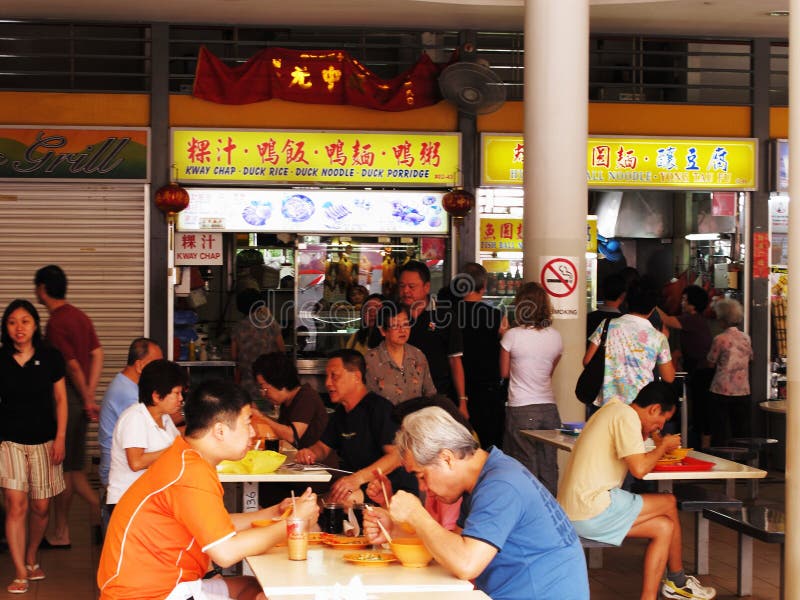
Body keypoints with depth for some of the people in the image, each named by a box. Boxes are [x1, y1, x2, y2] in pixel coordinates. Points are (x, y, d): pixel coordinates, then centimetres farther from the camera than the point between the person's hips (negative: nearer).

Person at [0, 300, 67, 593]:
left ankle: (31, 559, 31)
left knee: (41, 507, 7)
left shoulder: (51, 357, -1)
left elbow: (60, 399, 4)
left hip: (44, 442, 2)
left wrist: (60, 438, -2)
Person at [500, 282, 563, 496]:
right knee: (548, 466, 9)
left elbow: (504, 372, 2)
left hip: (521, 409, -4)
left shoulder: (512, 335, -9)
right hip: (549, 406, 4)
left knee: (527, 466, 2)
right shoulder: (555, 336, 2)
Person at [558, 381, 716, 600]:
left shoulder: (613, 409, 19)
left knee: (663, 527, 10)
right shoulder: (627, 416, -13)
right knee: (669, 503, 1)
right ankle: (677, 581, 18)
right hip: (592, 512, -10)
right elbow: (639, 469, -20)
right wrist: (663, 446, -3)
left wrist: (643, 437, 12)